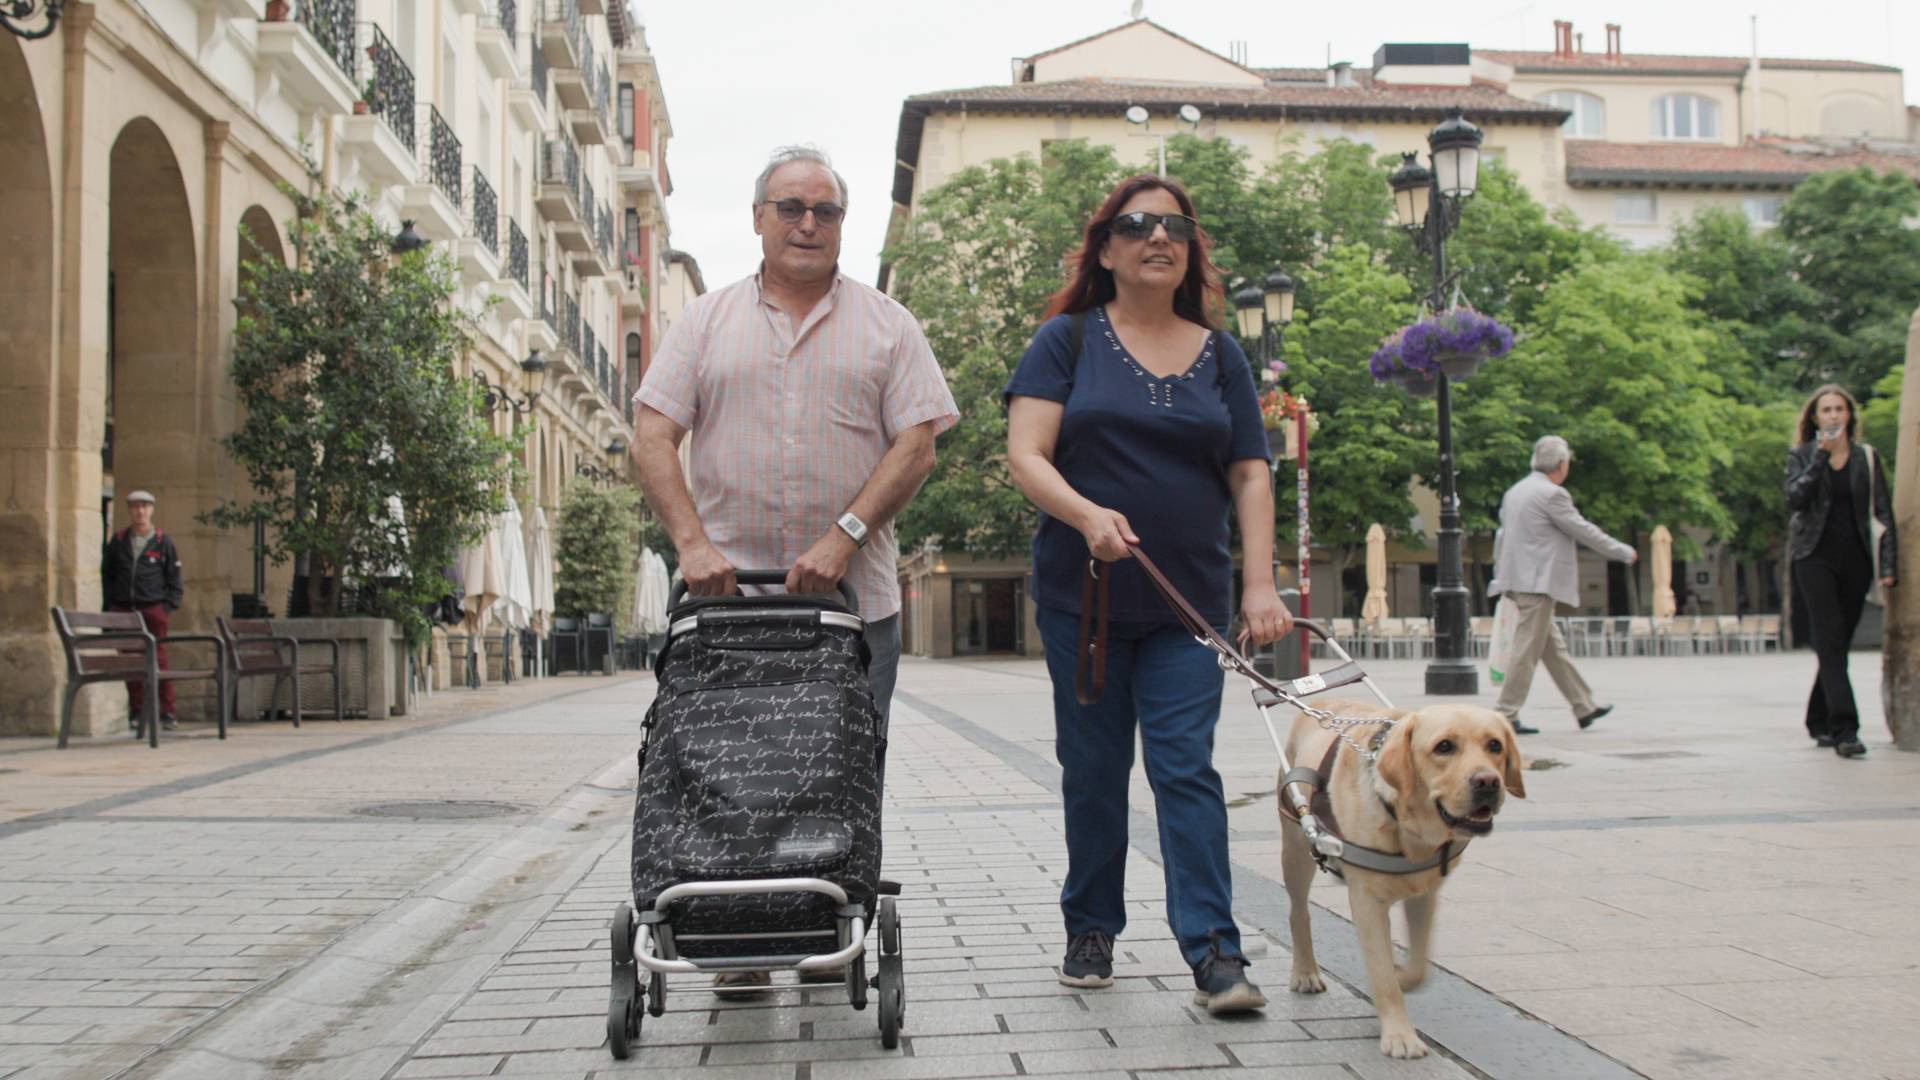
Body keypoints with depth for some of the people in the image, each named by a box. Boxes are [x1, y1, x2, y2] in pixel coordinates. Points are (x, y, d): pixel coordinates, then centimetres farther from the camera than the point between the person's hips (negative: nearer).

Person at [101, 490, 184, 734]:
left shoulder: (163, 541, 3)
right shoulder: (118, 541, 9)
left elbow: (174, 579, 4)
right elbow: (107, 575, 18)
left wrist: (169, 606, -5)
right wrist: (111, 605, 9)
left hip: (153, 608, -3)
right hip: (123, 609, 3)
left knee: (158, 659, -6)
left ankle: (167, 713, -3)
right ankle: (137, 712, 10)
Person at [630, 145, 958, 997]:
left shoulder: (886, 326, 9)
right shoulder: (707, 321, 11)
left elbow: (917, 446, -1)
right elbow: (653, 438, 3)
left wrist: (844, 537, -13)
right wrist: (692, 542, -11)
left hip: (853, 595, 0)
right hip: (727, 587, 1)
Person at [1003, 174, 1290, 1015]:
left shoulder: (1221, 355, 10)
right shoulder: (1067, 340, 2)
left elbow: (1250, 477, 8)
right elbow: (1024, 455, -7)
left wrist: (1260, 585, -4)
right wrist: (1087, 514, -26)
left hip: (1189, 603, 1)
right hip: (1082, 597, -1)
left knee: (1186, 766, -5)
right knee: (1094, 769, 7)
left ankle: (1213, 951, -3)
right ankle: (1091, 930, 23)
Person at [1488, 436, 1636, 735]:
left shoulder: (1514, 492, 14)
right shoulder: (1553, 494, -13)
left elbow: (1502, 537, 17)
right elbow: (1584, 531, -8)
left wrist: (1500, 574, 23)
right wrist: (1625, 553, 3)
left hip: (1520, 581, 9)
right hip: (1538, 582, -9)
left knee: (1554, 648, 15)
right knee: (1527, 651, -7)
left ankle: (1584, 708, 24)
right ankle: (1505, 716, -6)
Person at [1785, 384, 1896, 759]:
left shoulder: (1867, 457, 9)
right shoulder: (1801, 456, 5)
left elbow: (1883, 513, 6)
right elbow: (1794, 498, -13)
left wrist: (1888, 563, -3)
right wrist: (1821, 457, -14)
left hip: (1854, 559, 2)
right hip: (1815, 557, -2)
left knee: (1837, 644, 8)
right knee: (1830, 642, -12)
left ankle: (1819, 723, 22)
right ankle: (1844, 728, -19)